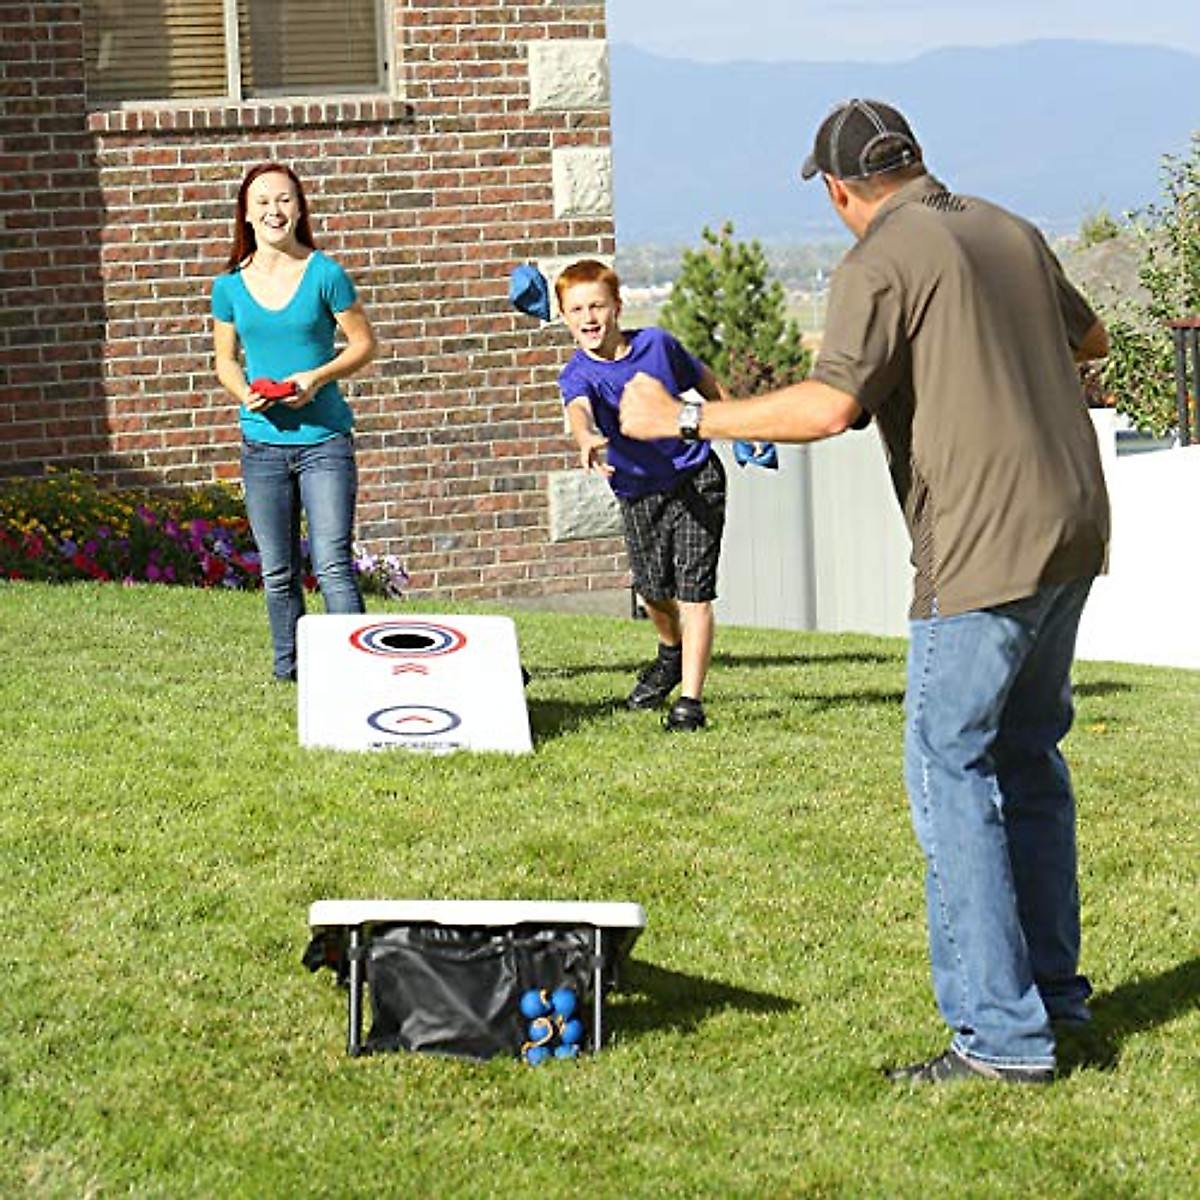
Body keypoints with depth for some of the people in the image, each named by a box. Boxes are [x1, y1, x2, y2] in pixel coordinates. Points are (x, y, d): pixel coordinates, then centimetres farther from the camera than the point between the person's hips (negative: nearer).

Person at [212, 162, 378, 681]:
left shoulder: (325, 274, -4)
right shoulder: (230, 286, 4)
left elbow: (363, 344, 1)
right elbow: (226, 360, 13)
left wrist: (318, 377, -14)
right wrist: (245, 391, -8)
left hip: (324, 440, -3)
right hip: (262, 443, 3)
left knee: (333, 565, -10)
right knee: (278, 573, 10)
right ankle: (288, 668, 22)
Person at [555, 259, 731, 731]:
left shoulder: (657, 343, -8)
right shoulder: (578, 374, -14)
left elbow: (704, 379, 11)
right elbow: (579, 408, -39)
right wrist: (587, 439, -61)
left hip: (696, 480, -1)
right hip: (638, 493, 1)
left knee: (693, 592, -10)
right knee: (653, 590, 13)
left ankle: (690, 700, -7)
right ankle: (671, 652, 47)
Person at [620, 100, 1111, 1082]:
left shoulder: (881, 263, -10)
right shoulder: (1010, 231, 14)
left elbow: (827, 408, -22)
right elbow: (1090, 338, 30)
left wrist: (678, 419, -13)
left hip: (984, 552, -8)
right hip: (1073, 529, 8)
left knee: (951, 772, -4)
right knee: (1027, 754, 20)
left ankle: (1002, 1032, -7)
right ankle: (1052, 986, 28)